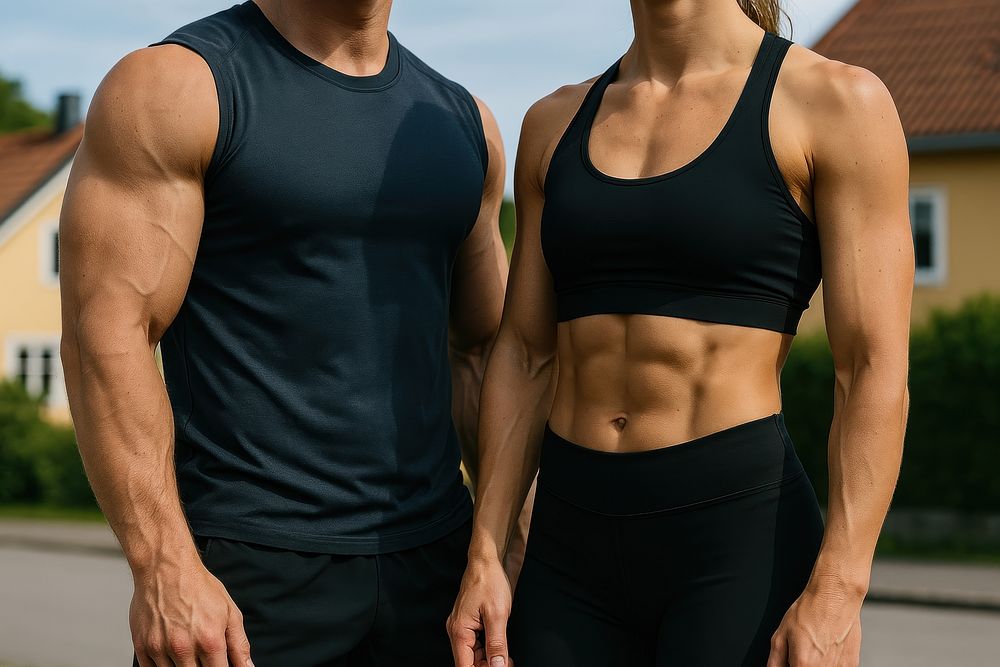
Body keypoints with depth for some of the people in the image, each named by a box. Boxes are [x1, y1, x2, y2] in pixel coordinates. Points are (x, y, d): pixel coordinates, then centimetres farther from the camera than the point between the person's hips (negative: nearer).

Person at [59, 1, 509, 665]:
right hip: (245, 571, -5)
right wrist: (164, 565, -20)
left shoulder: (460, 117, 12)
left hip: (434, 557, 5)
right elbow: (106, 334, -12)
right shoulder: (176, 85, -5)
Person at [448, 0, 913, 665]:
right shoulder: (555, 123, 11)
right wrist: (484, 558, 4)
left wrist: (838, 592, -16)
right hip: (572, 542, 5)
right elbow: (525, 354, 11)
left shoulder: (838, 102, -4)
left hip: (740, 538, -4)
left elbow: (875, 370, -8)